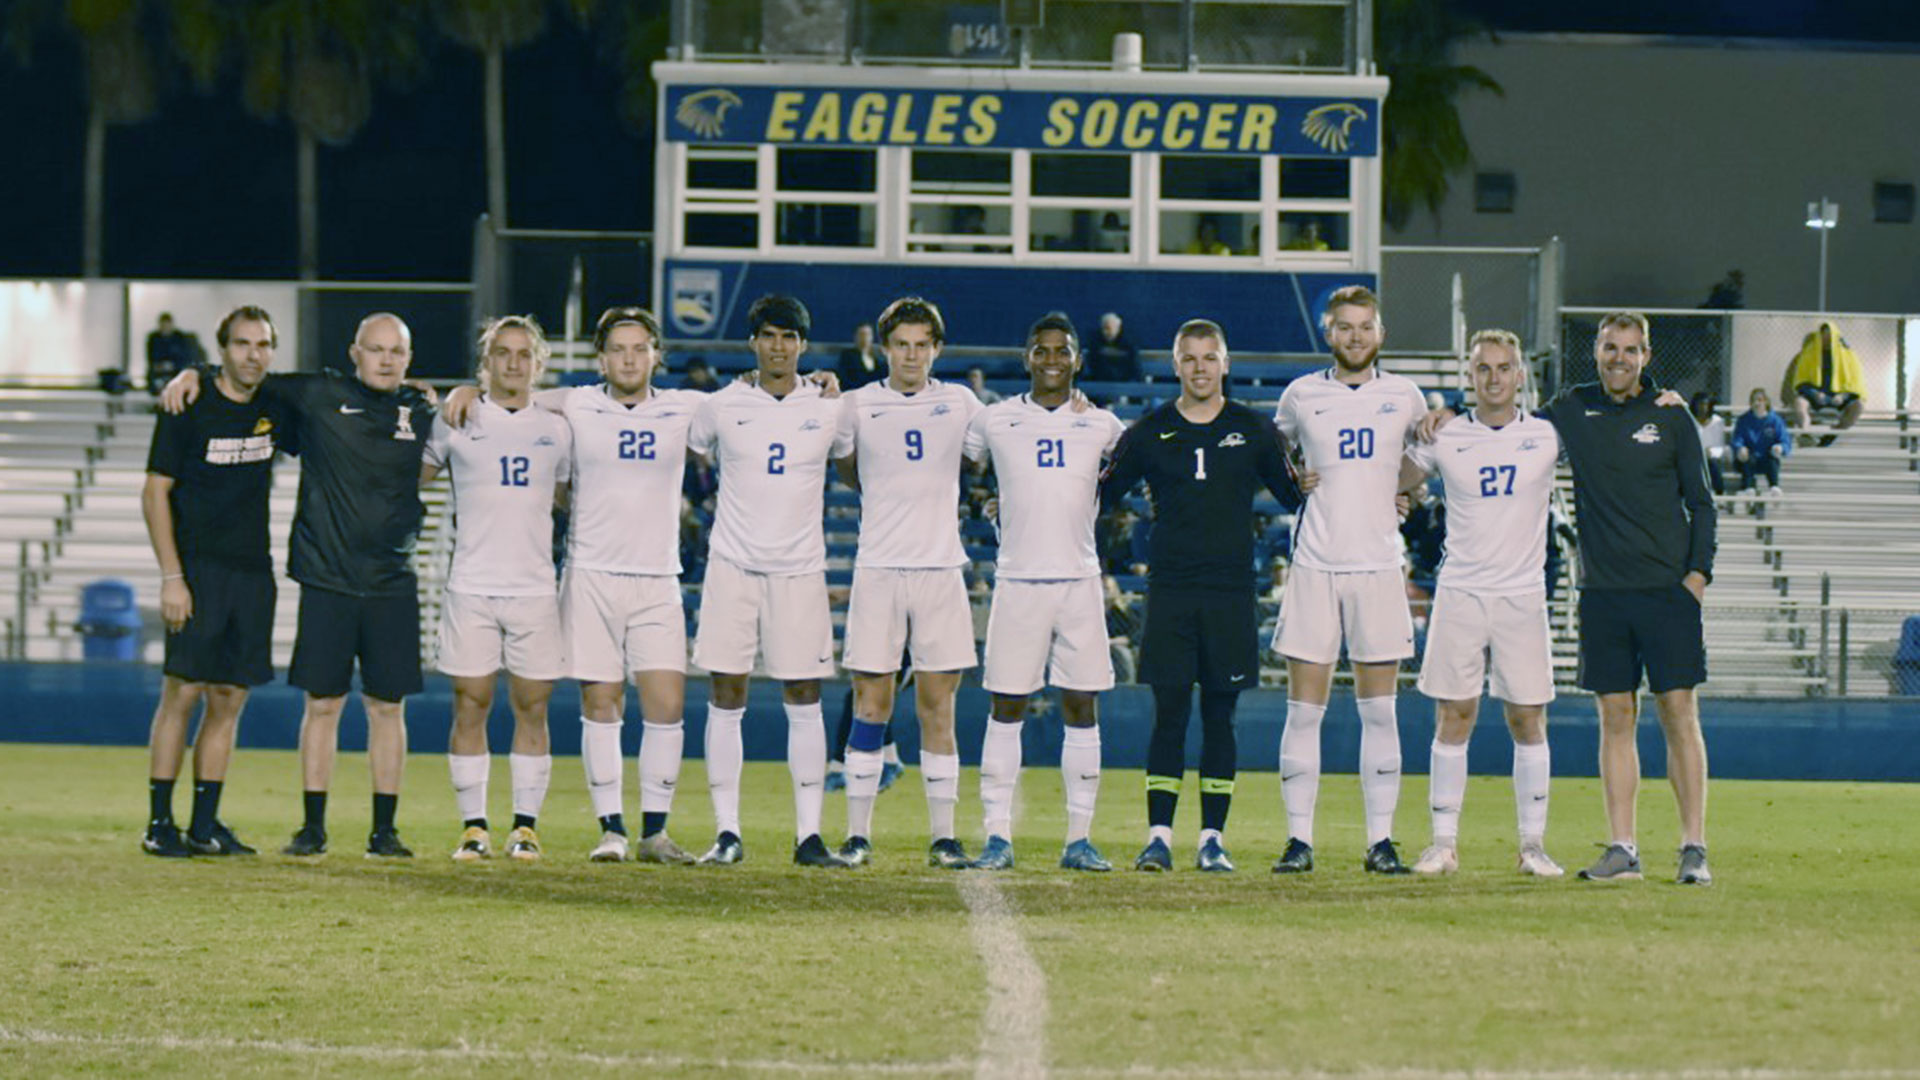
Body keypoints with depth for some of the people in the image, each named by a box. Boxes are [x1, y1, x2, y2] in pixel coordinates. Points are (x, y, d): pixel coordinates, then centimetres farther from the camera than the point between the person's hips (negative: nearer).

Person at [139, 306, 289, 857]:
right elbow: (155, 494, -6)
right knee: (182, 691, -8)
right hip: (198, 568, -5)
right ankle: (159, 822, -3)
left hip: (253, 573, 5)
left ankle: (205, 824, 10)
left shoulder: (275, 412, 9)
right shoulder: (188, 411, -5)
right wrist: (172, 577, -13)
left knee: (229, 699, 5)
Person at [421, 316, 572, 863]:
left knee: (533, 707, 1)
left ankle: (525, 827, 6)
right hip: (471, 587, -2)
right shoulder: (456, 421, 6)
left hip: (535, 587, 2)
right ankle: (473, 826, 4)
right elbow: (411, 478, 13)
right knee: (471, 705, -1)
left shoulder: (556, 429, 12)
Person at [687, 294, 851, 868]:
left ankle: (809, 835, 3)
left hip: (800, 568, 1)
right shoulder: (721, 406, 1)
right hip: (733, 564, -1)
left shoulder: (827, 408, 4)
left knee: (804, 702, 1)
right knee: (726, 698, -2)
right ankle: (727, 832, 3)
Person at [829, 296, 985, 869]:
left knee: (938, 707, 2)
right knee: (871, 704, -2)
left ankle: (943, 837, 4)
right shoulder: (857, 406, 4)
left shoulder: (959, 403, 8)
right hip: (878, 566, -1)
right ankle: (858, 833, 3)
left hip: (941, 568, 1)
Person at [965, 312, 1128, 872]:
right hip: (1018, 580, -1)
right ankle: (998, 837, 1)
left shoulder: (1101, 426, 9)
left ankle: (1080, 839, 5)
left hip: (1079, 579, 1)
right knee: (1006, 708, -2)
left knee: (1082, 709, 1)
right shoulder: (994, 421, 5)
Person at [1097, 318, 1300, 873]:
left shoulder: (1254, 431, 7)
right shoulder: (1149, 434, 7)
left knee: (1219, 716, 3)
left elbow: (1294, 495, 15)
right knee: (1170, 712, -5)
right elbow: (1101, 494, 13)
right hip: (1169, 592, 0)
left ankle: (1212, 839, 8)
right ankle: (1159, 837, -3)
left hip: (1231, 592, 0)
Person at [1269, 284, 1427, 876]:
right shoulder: (1301, 395, 5)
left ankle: (1381, 841, 4)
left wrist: (1401, 492, 10)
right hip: (1314, 566, 0)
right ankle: (1299, 839, 1)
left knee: (1379, 711, 1)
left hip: (1379, 566, 0)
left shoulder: (1405, 397, 6)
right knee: (1304, 709, -3)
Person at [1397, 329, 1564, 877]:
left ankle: (1533, 844, 7)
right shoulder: (1445, 439, 4)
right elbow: (1388, 483, 16)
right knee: (1453, 719, 0)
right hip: (1459, 593, 0)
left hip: (1522, 595, 0)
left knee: (1528, 722, 1)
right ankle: (1444, 843, 4)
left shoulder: (1549, 436, 3)